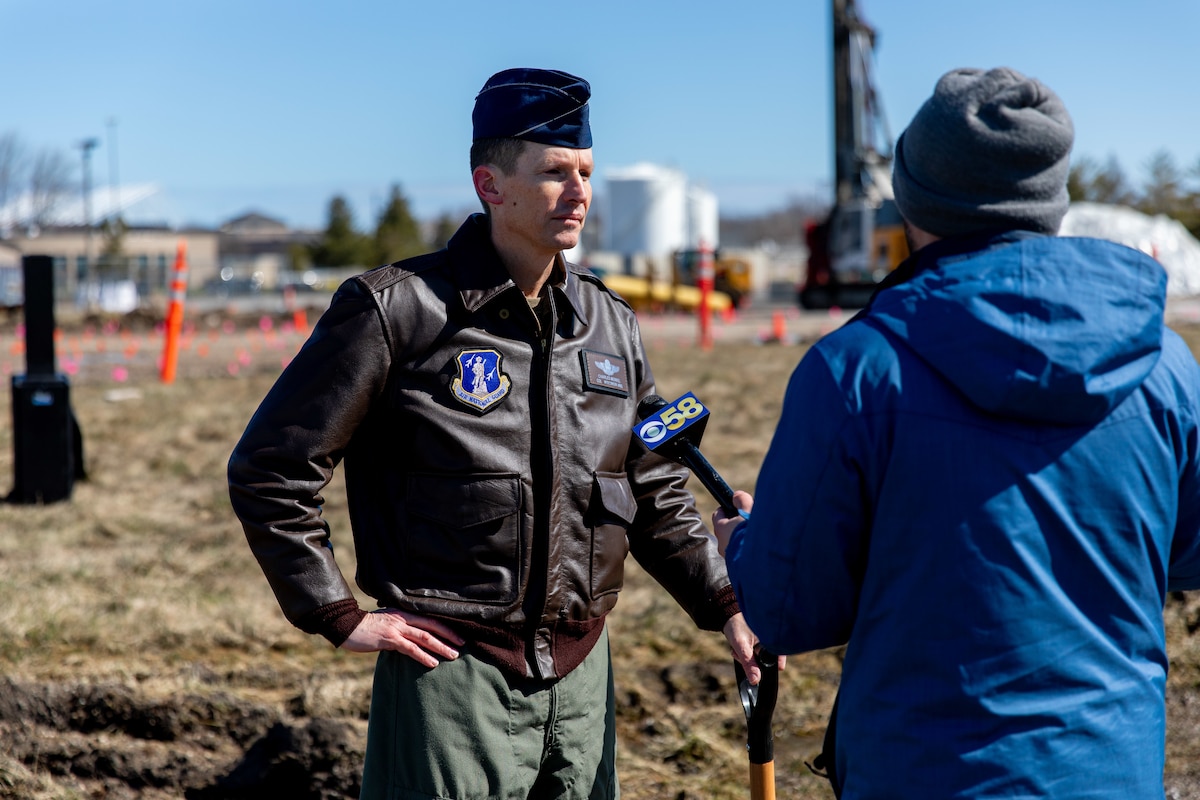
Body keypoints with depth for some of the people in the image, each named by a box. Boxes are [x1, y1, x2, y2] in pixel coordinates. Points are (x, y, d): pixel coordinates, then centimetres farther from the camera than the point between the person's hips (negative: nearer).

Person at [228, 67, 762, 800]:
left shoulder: (610, 324, 9)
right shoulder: (401, 310, -9)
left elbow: (656, 496, 18)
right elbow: (270, 470, -7)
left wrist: (726, 607, 8)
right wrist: (341, 618, -7)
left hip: (582, 672, 6)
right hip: (453, 668, -5)